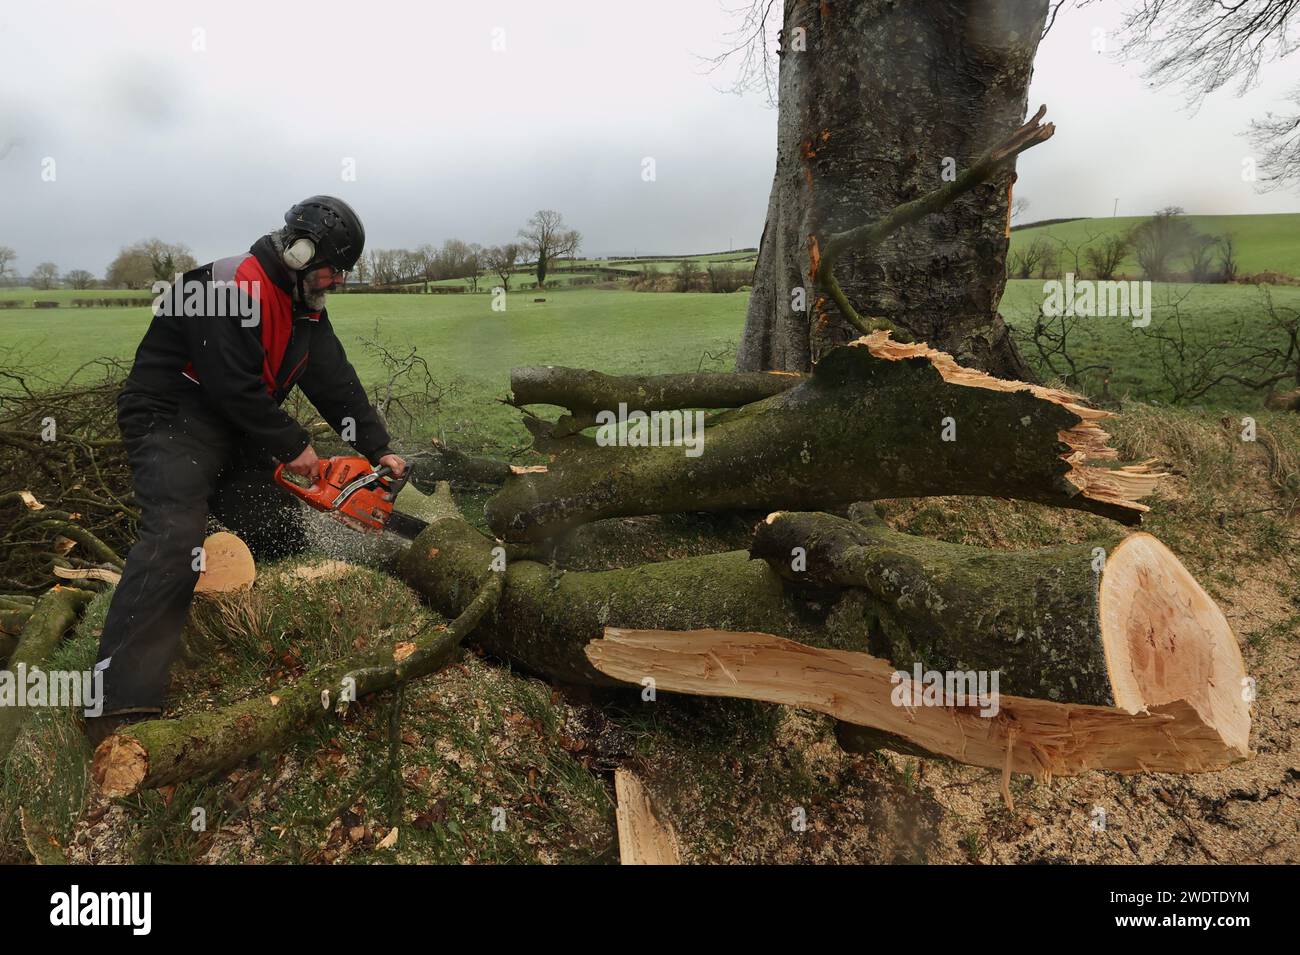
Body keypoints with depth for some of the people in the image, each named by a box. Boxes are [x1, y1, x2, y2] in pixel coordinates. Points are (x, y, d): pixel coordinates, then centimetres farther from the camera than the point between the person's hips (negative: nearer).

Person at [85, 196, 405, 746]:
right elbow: (236, 386, -26)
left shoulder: (305, 308, 7)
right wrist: (292, 446, -16)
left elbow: (336, 382, 6)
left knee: (282, 541, 10)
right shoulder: (233, 289, -22)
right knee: (174, 538, -28)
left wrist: (377, 449, 0)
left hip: (237, 432, 9)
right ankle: (120, 709, -33)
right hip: (172, 420, -9)